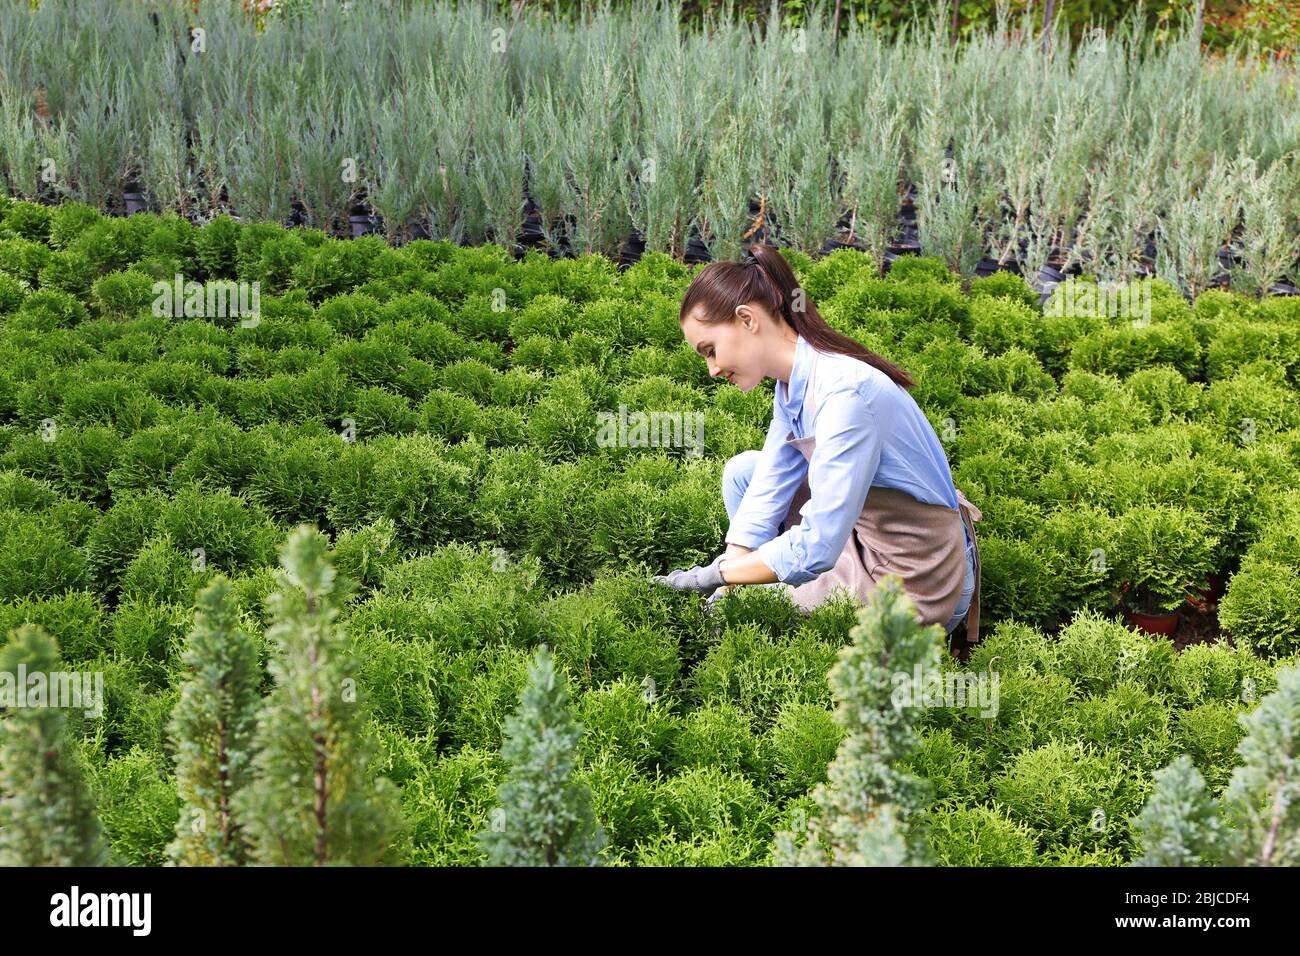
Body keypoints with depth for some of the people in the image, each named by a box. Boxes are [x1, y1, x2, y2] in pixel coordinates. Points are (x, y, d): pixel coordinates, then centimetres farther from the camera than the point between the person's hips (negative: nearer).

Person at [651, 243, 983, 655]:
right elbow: (765, 495, -3)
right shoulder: (793, 383, -2)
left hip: (915, 587, -9)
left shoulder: (846, 392, -29)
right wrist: (721, 592, -10)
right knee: (743, 470, 7)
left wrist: (717, 574, -19)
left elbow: (816, 548, -31)